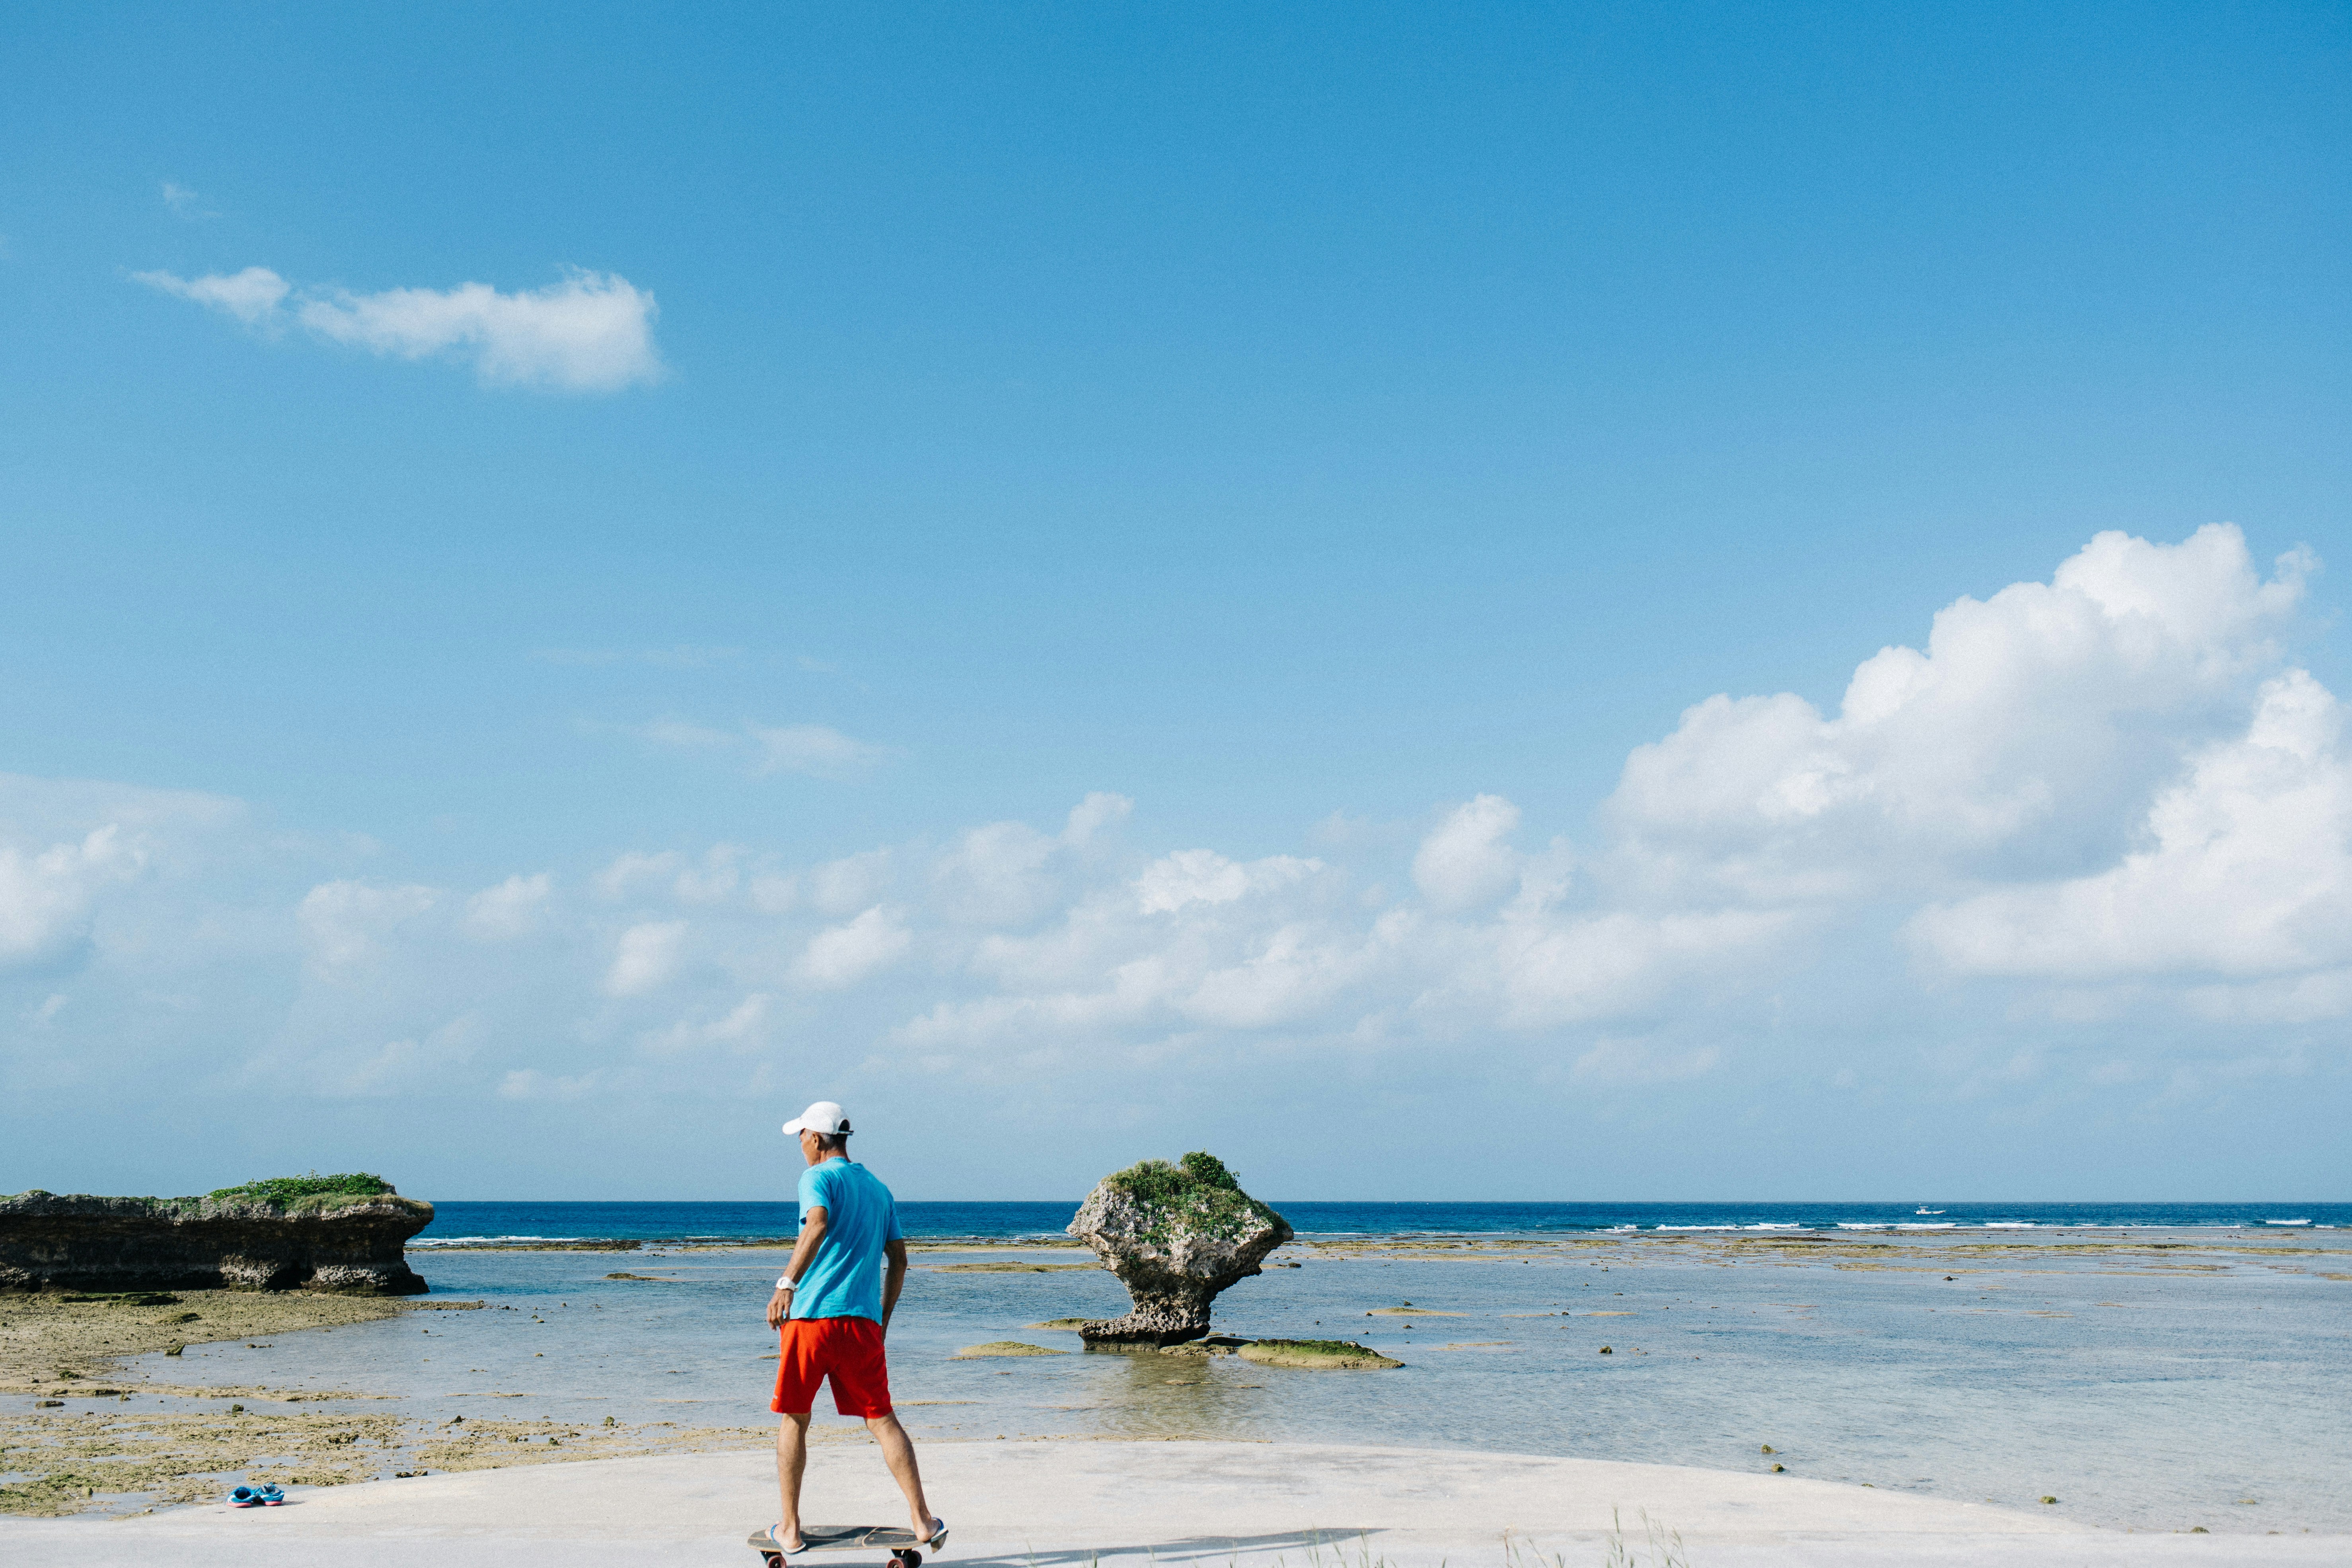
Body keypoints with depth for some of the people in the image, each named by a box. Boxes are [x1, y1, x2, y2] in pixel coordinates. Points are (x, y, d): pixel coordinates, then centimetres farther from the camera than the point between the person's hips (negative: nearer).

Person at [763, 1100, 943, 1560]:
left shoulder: (819, 1177, -1)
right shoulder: (879, 1189, 18)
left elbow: (818, 1224, -22)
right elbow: (898, 1260, 18)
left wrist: (786, 1284, -28)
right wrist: (883, 1319, 25)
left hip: (810, 1316, -4)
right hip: (862, 1320, 4)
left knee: (794, 1420, 10)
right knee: (882, 1420, 6)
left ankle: (790, 1529, 14)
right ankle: (922, 1521, -3)